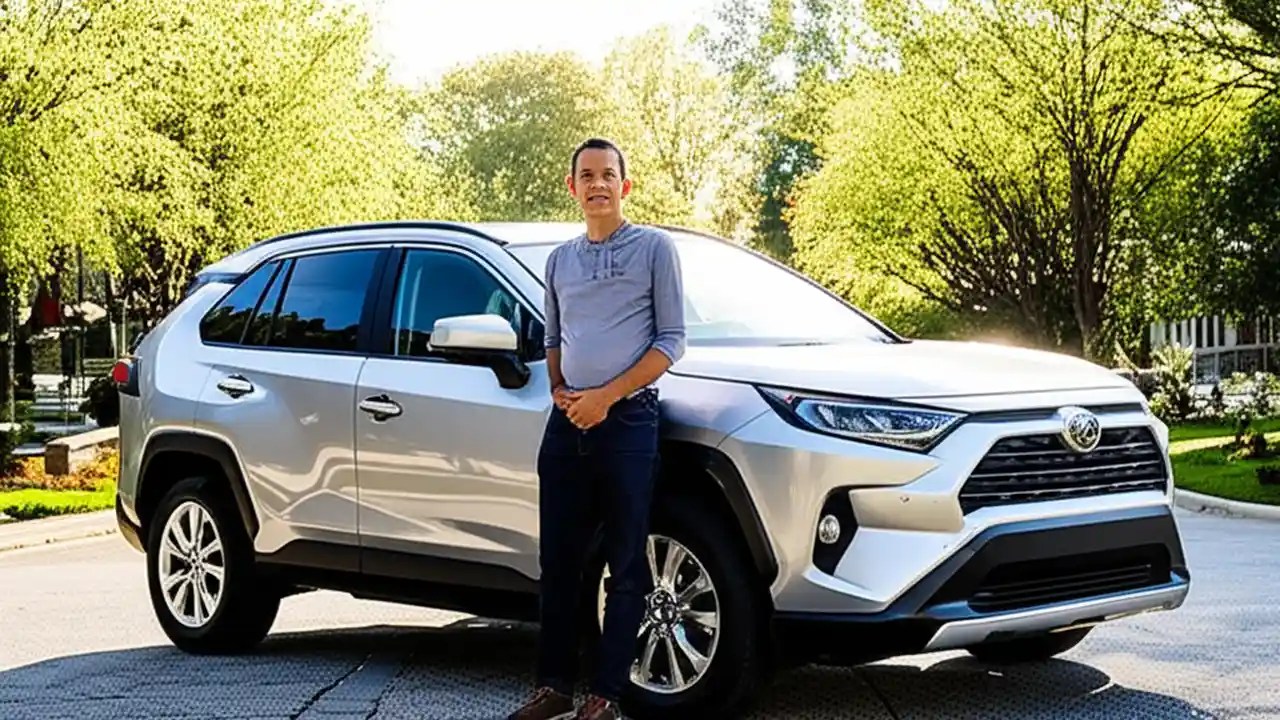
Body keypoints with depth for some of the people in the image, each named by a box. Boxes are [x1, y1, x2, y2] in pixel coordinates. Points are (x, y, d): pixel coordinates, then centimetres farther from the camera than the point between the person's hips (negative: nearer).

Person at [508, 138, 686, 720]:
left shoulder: (654, 247, 1)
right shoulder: (560, 259, 15)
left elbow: (671, 339, -4)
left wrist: (606, 396, -11)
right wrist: (558, 389, 3)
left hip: (627, 421, -5)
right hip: (567, 424, 5)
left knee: (626, 567, -1)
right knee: (558, 563, 7)